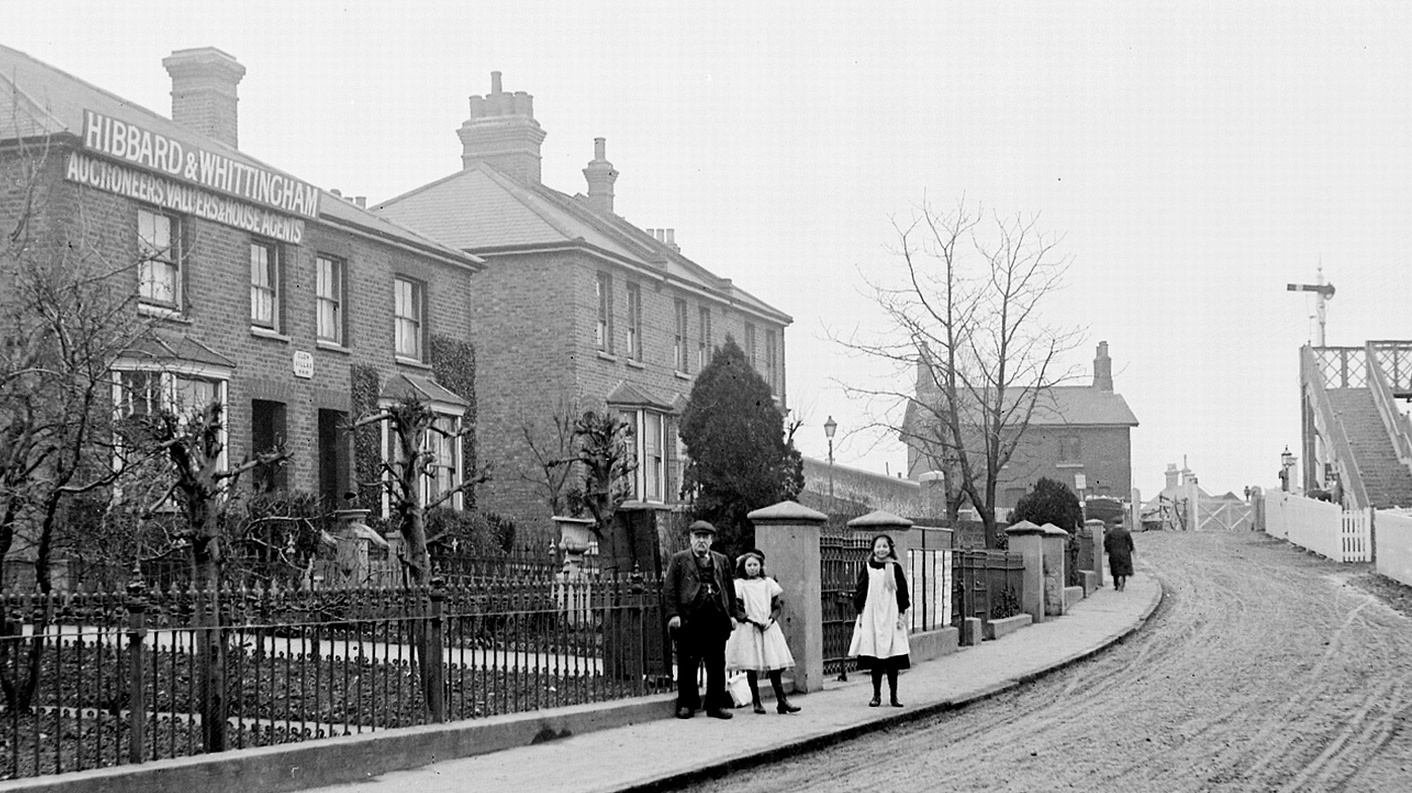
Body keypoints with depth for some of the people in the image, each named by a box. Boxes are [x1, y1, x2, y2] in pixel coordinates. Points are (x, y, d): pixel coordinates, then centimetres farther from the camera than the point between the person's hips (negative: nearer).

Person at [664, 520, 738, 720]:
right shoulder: (679, 560, 7)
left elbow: (730, 589, 18)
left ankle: (716, 705, 12)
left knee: (717, 665, 5)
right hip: (689, 620, -3)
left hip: (717, 619, 3)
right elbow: (669, 589, 0)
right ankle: (687, 704, 10)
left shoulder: (722, 561, 17)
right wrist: (673, 614, -11)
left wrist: (732, 614, 8)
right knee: (687, 665, 1)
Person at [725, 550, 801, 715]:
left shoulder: (768, 583, 11)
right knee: (751, 666, -1)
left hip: (769, 628, 2)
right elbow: (735, 608, -4)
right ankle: (756, 702, 6)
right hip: (748, 629, -2)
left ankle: (781, 701, -4)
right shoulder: (739, 584, 2)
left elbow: (779, 603, 9)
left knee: (774, 664, -3)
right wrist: (751, 621, -13)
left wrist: (771, 619, -7)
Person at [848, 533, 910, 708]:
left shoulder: (895, 568, 4)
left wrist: (901, 613, 0)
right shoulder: (867, 568, 4)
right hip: (872, 617, 0)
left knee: (892, 659, -1)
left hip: (891, 616, 0)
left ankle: (893, 695, 6)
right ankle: (876, 694, 8)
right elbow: (859, 592, 6)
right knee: (875, 658, 1)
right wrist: (861, 613, 0)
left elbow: (902, 592, 6)